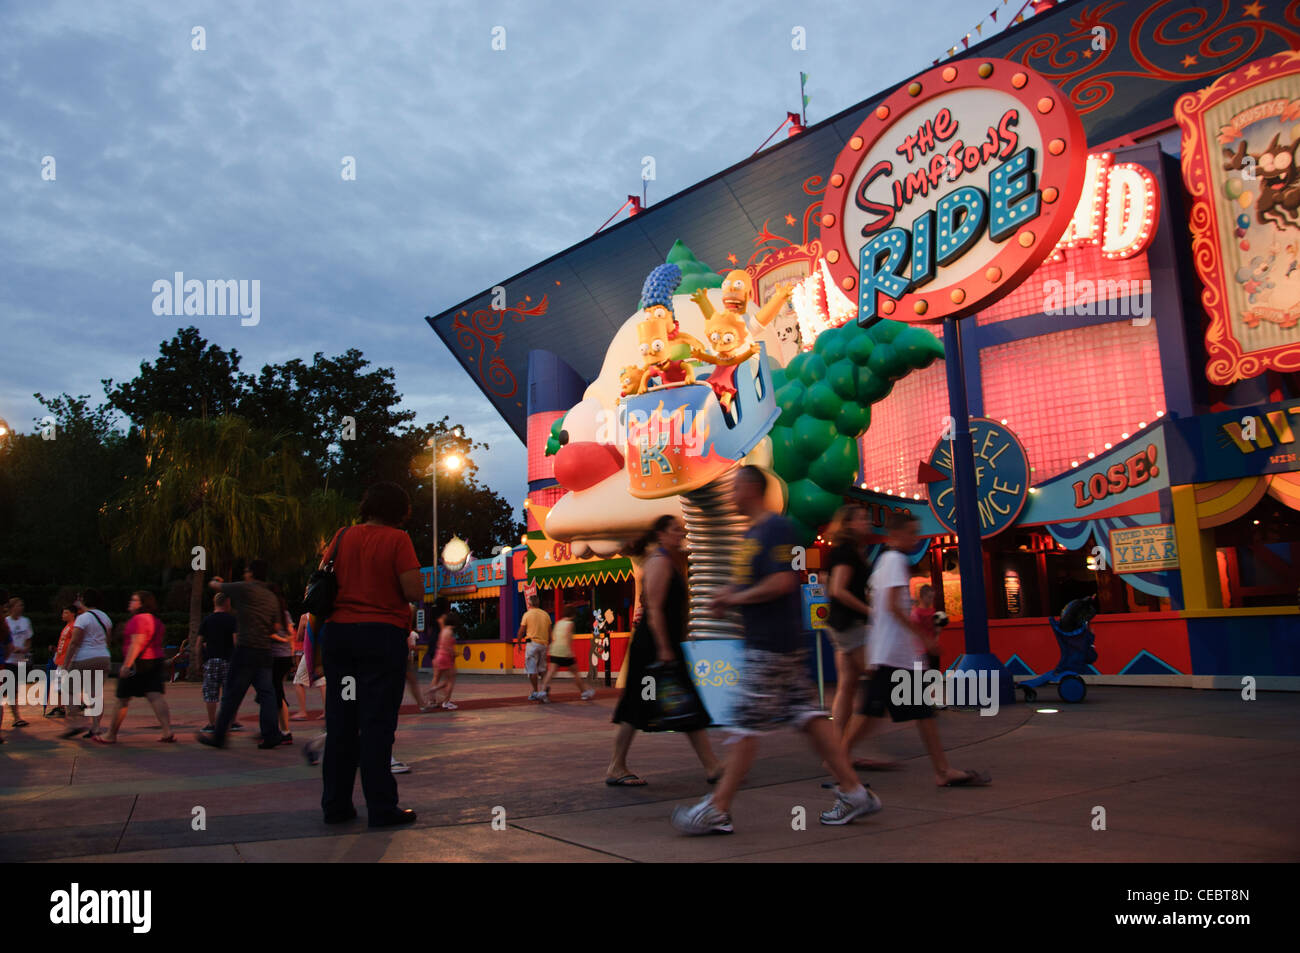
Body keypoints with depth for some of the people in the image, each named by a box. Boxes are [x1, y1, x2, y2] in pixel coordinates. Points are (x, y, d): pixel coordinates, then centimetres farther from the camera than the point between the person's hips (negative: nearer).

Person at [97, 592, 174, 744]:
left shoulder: (138, 619, -12)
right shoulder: (156, 620, 16)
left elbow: (136, 643, -20)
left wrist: (126, 665, -23)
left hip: (137, 663, -8)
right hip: (155, 662, 8)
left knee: (122, 699, 5)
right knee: (155, 696, 0)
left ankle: (111, 735, 16)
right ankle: (168, 732, -11)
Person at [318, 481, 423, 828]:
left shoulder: (342, 536, 8)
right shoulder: (397, 540, -7)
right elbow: (415, 592, -13)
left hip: (338, 631, 5)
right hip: (382, 634, -5)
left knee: (340, 722, 11)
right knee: (377, 722, -1)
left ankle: (335, 805, 17)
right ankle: (381, 808, 3)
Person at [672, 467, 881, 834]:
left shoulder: (777, 528, -14)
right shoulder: (751, 533, 17)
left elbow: (781, 583, -23)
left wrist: (738, 598, -12)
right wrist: (730, 595, 10)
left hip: (771, 645, -10)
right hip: (761, 641, 10)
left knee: (748, 726, -4)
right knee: (807, 714, 11)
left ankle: (717, 810, 2)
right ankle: (854, 791, 16)